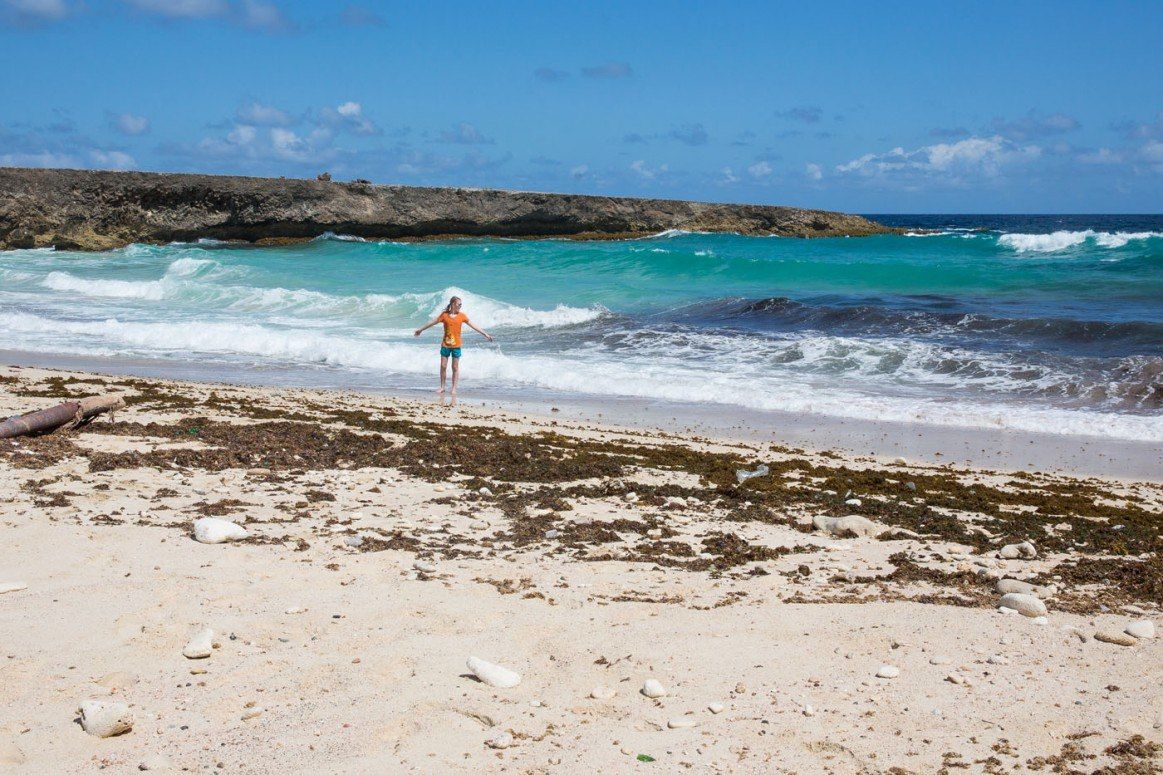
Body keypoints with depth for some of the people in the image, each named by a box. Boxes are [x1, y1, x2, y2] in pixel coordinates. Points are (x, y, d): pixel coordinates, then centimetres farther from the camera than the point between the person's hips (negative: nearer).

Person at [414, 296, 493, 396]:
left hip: (456, 345, 0)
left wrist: (485, 334, 0)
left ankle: (454, 388, 9)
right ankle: (442, 387, 13)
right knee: (443, 366, 3)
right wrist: (421, 329, 17)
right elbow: (432, 322, 9)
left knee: (455, 368, 3)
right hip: (445, 344, 0)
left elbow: (473, 326, 2)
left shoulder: (462, 316, 1)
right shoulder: (444, 315, -1)